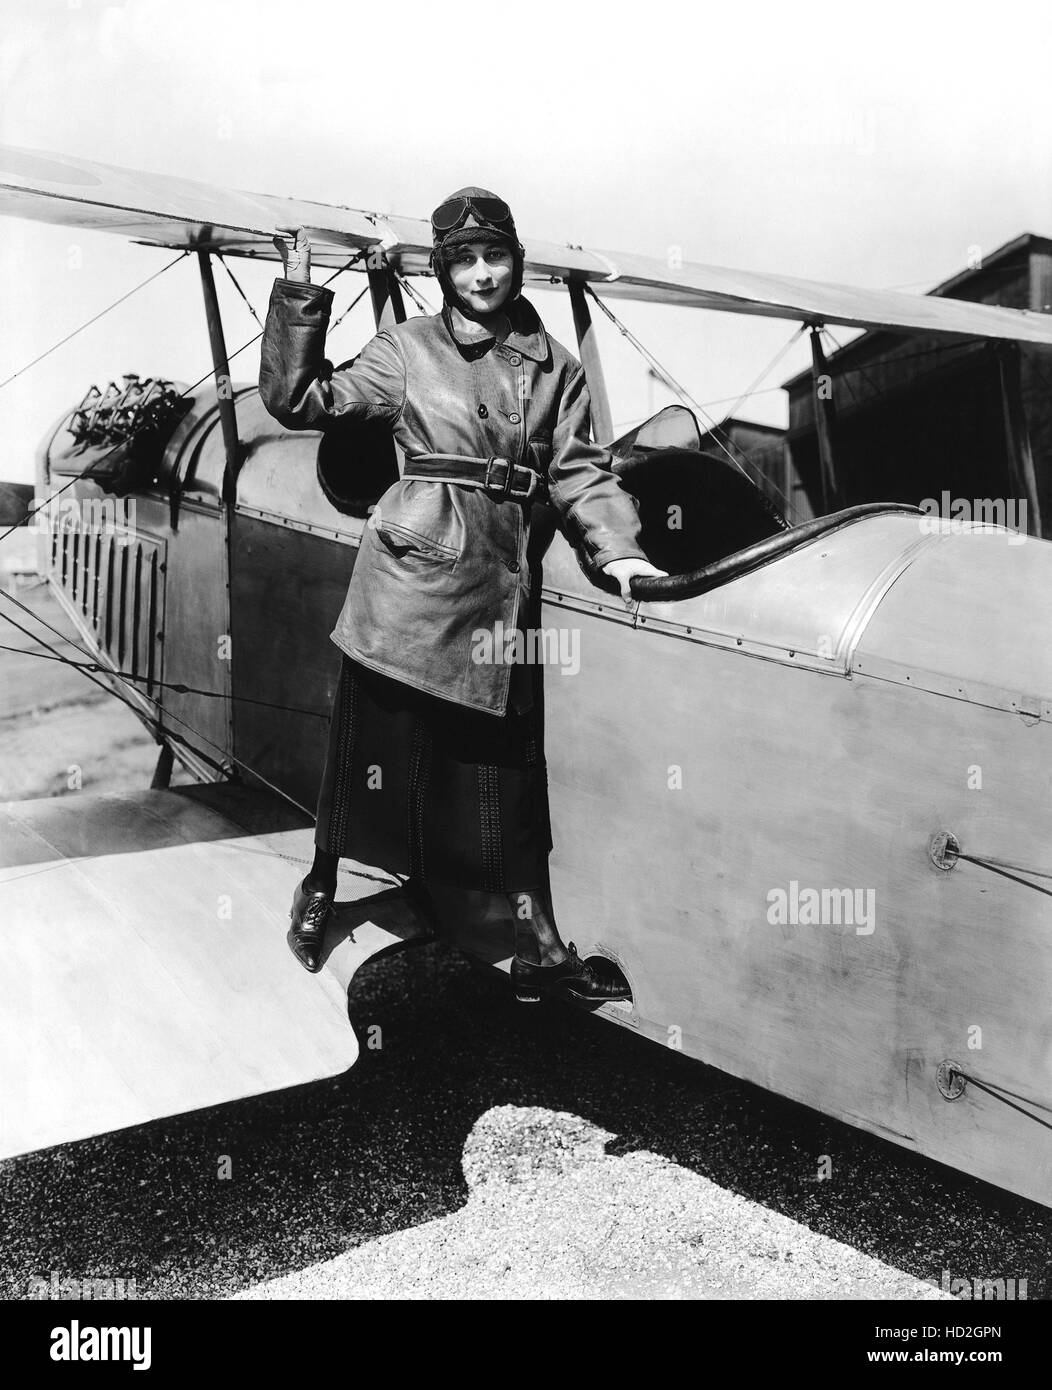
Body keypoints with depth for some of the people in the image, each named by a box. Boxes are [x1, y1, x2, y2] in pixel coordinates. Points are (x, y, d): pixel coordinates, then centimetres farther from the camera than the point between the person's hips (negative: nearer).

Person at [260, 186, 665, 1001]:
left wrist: (619, 551, -5)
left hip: (504, 585, 2)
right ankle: (320, 888, 29)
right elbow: (298, 400, 3)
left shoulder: (554, 368, 12)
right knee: (373, 740, 5)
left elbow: (581, 474, 9)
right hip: (413, 572, -2)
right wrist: (299, 295, -4)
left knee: (509, 759, 6)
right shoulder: (407, 352, 5)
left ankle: (540, 949, 12)